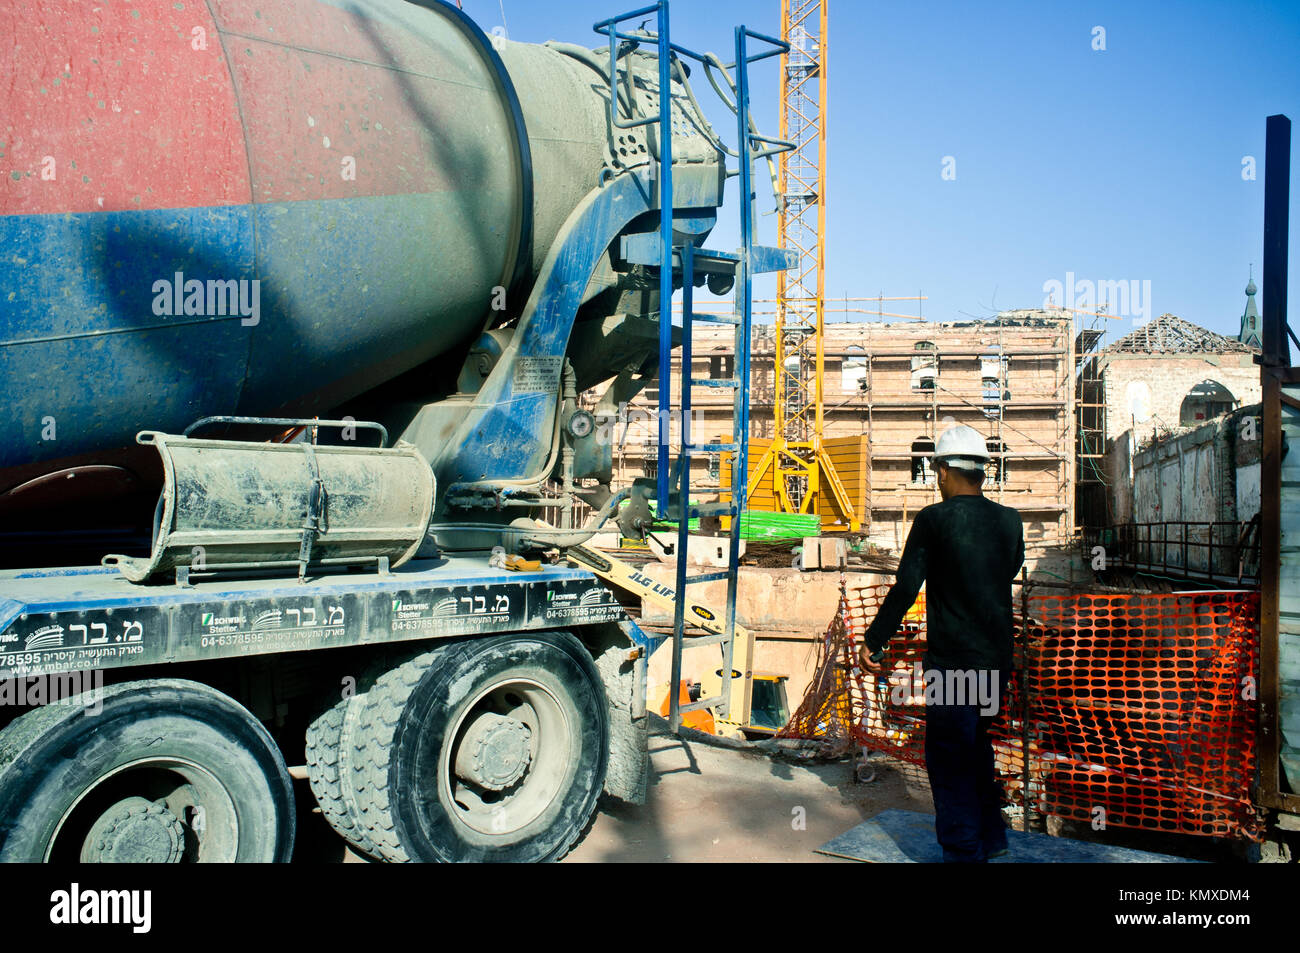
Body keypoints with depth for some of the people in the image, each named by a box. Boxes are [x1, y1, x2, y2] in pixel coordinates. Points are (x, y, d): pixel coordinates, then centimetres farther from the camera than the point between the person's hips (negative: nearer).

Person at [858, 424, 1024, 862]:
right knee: (976, 744, 23)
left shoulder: (934, 519, -12)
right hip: (997, 658, 6)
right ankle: (991, 838, 34)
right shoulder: (1009, 521, 3)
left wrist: (872, 641, -5)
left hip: (952, 659, -6)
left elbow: (905, 588, -13)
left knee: (949, 758, 5)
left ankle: (964, 851, 11)